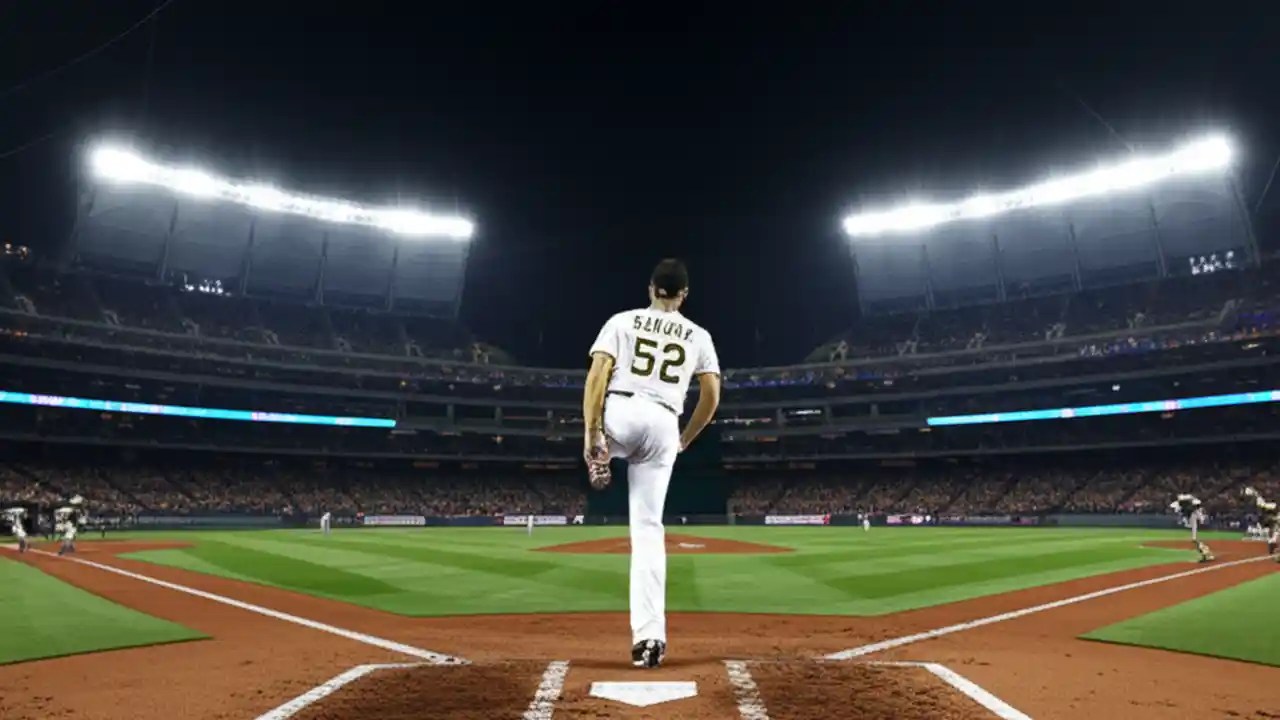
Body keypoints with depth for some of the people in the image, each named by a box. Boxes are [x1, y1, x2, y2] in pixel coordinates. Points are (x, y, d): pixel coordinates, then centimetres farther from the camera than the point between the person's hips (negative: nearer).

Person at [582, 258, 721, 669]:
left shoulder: (622, 321, 8)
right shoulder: (699, 336, 16)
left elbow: (597, 375, -5)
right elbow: (711, 396, 12)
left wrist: (591, 433, -9)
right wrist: (686, 438, 24)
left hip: (621, 413, -1)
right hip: (663, 426, 2)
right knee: (648, 527, 3)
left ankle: (597, 461, 15)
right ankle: (649, 636, -1)